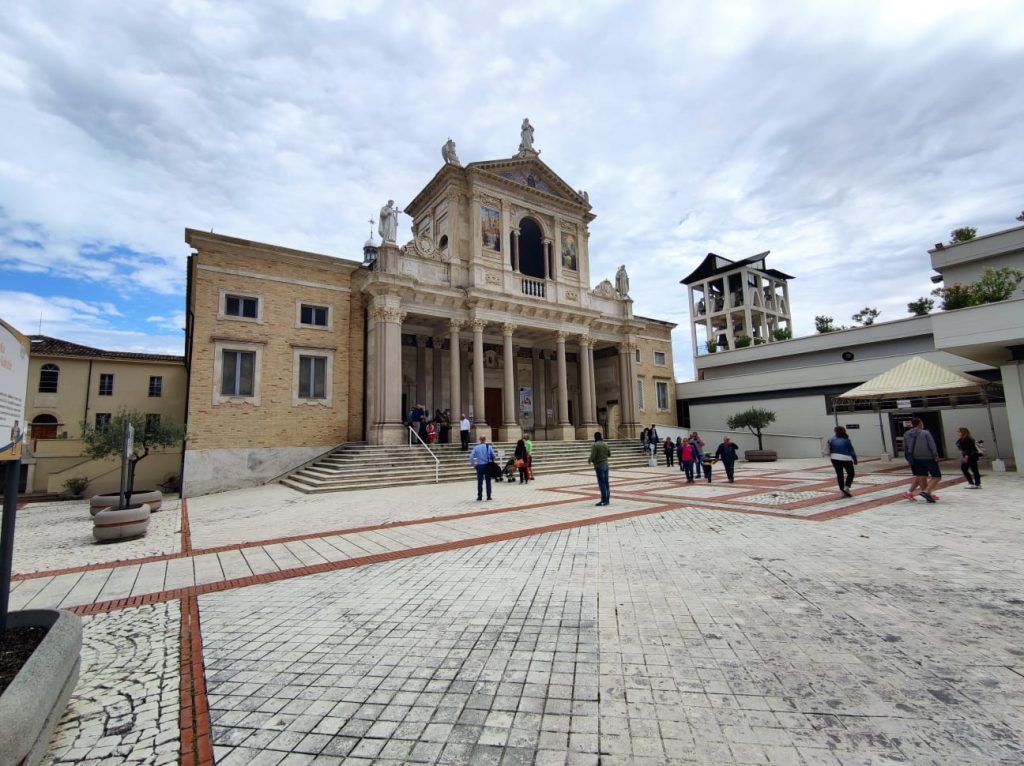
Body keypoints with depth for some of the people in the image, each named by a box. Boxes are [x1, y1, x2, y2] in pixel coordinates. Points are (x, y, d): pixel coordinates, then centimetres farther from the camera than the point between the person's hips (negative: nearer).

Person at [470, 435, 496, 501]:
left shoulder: (476, 447, 0)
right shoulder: (488, 447, -2)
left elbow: (471, 456, -4)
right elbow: (494, 456, 0)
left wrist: (472, 464, 8)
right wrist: (492, 461, 19)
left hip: (479, 466, 0)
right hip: (487, 465, 0)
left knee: (480, 482, 7)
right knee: (488, 481, 6)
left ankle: (480, 496, 10)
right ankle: (488, 496, 7)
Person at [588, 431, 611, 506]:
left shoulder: (595, 445, -14)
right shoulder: (605, 444, 7)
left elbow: (592, 456, -19)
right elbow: (609, 454, 15)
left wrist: (589, 460, 1)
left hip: (599, 466, -7)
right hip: (606, 464, 7)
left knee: (602, 484, -4)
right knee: (606, 483, 12)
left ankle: (604, 500, -1)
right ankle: (607, 499, 19)